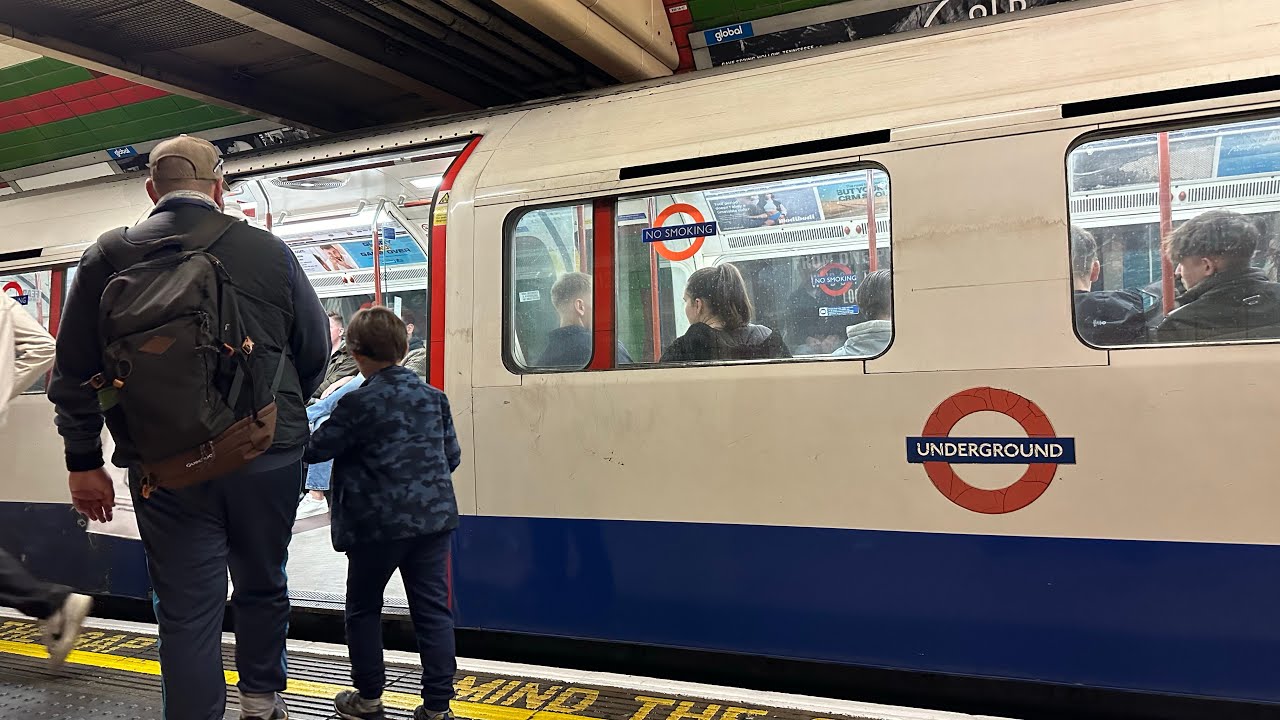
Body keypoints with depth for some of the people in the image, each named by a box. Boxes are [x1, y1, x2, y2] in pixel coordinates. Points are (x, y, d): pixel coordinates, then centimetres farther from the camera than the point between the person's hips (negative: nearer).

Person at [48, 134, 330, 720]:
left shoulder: (107, 258, 1)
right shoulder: (267, 250, -1)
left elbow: (75, 371, 1)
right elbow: (314, 351, 5)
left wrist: (84, 461, 10)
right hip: (267, 460, 1)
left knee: (187, 611, 7)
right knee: (262, 586, 20)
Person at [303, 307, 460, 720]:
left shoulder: (358, 403, -10)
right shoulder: (433, 396, 6)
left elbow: (316, 450, -5)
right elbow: (452, 456, 10)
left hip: (378, 523, -4)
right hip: (433, 517, 4)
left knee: (364, 607, 15)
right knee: (432, 608, 7)